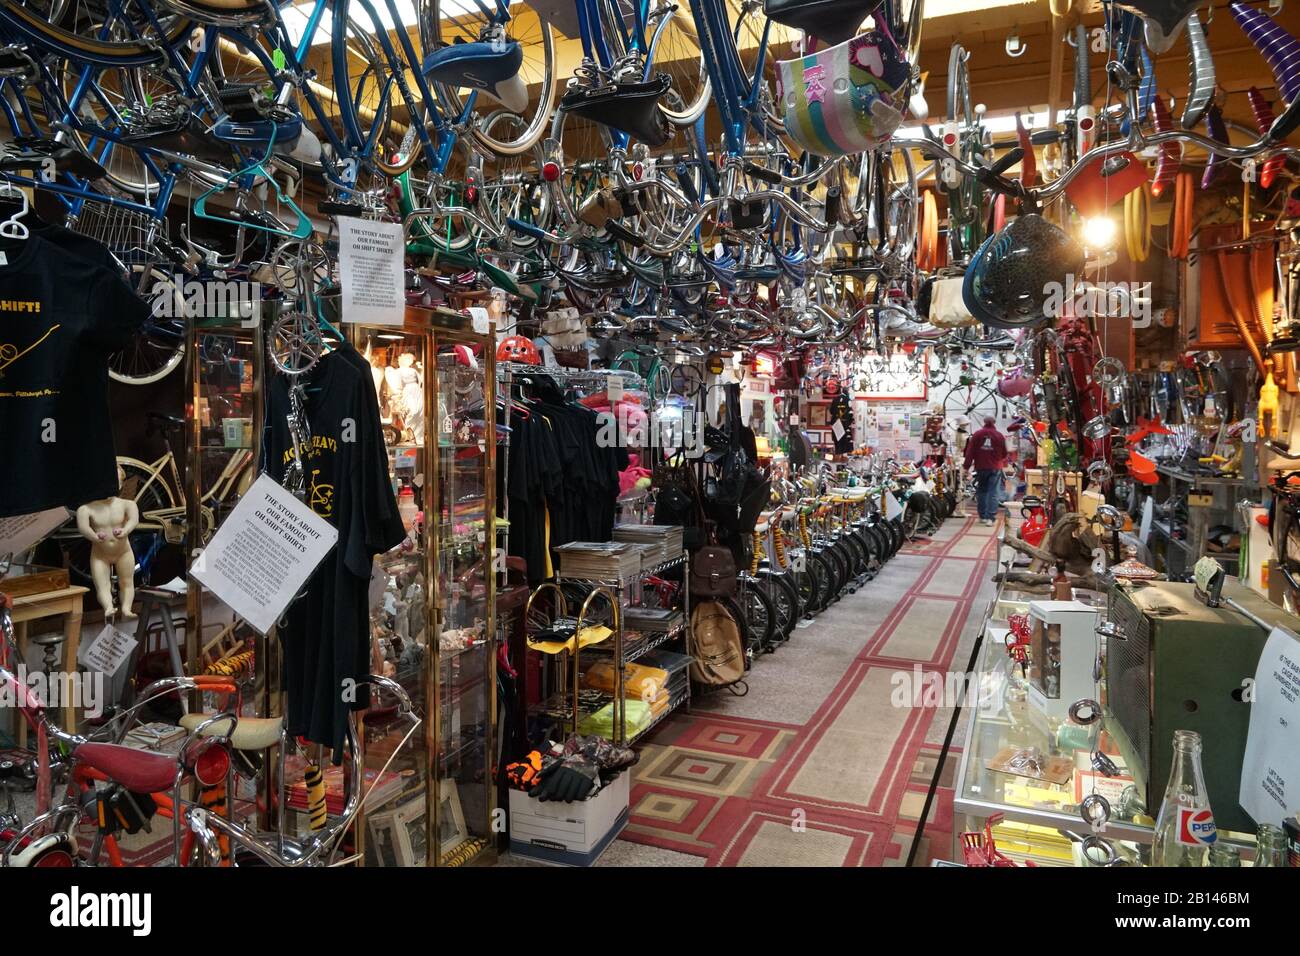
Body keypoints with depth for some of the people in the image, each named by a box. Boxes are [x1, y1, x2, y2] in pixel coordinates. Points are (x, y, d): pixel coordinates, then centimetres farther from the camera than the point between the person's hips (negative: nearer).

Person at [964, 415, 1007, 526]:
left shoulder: (977, 435, -2)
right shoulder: (999, 436, -2)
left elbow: (970, 452, -5)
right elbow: (1004, 454, 5)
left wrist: (967, 466, -2)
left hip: (981, 467, 1)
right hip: (995, 468, -1)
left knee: (981, 491, 14)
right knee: (993, 492, -1)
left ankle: (982, 516, 17)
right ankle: (990, 518, -9)